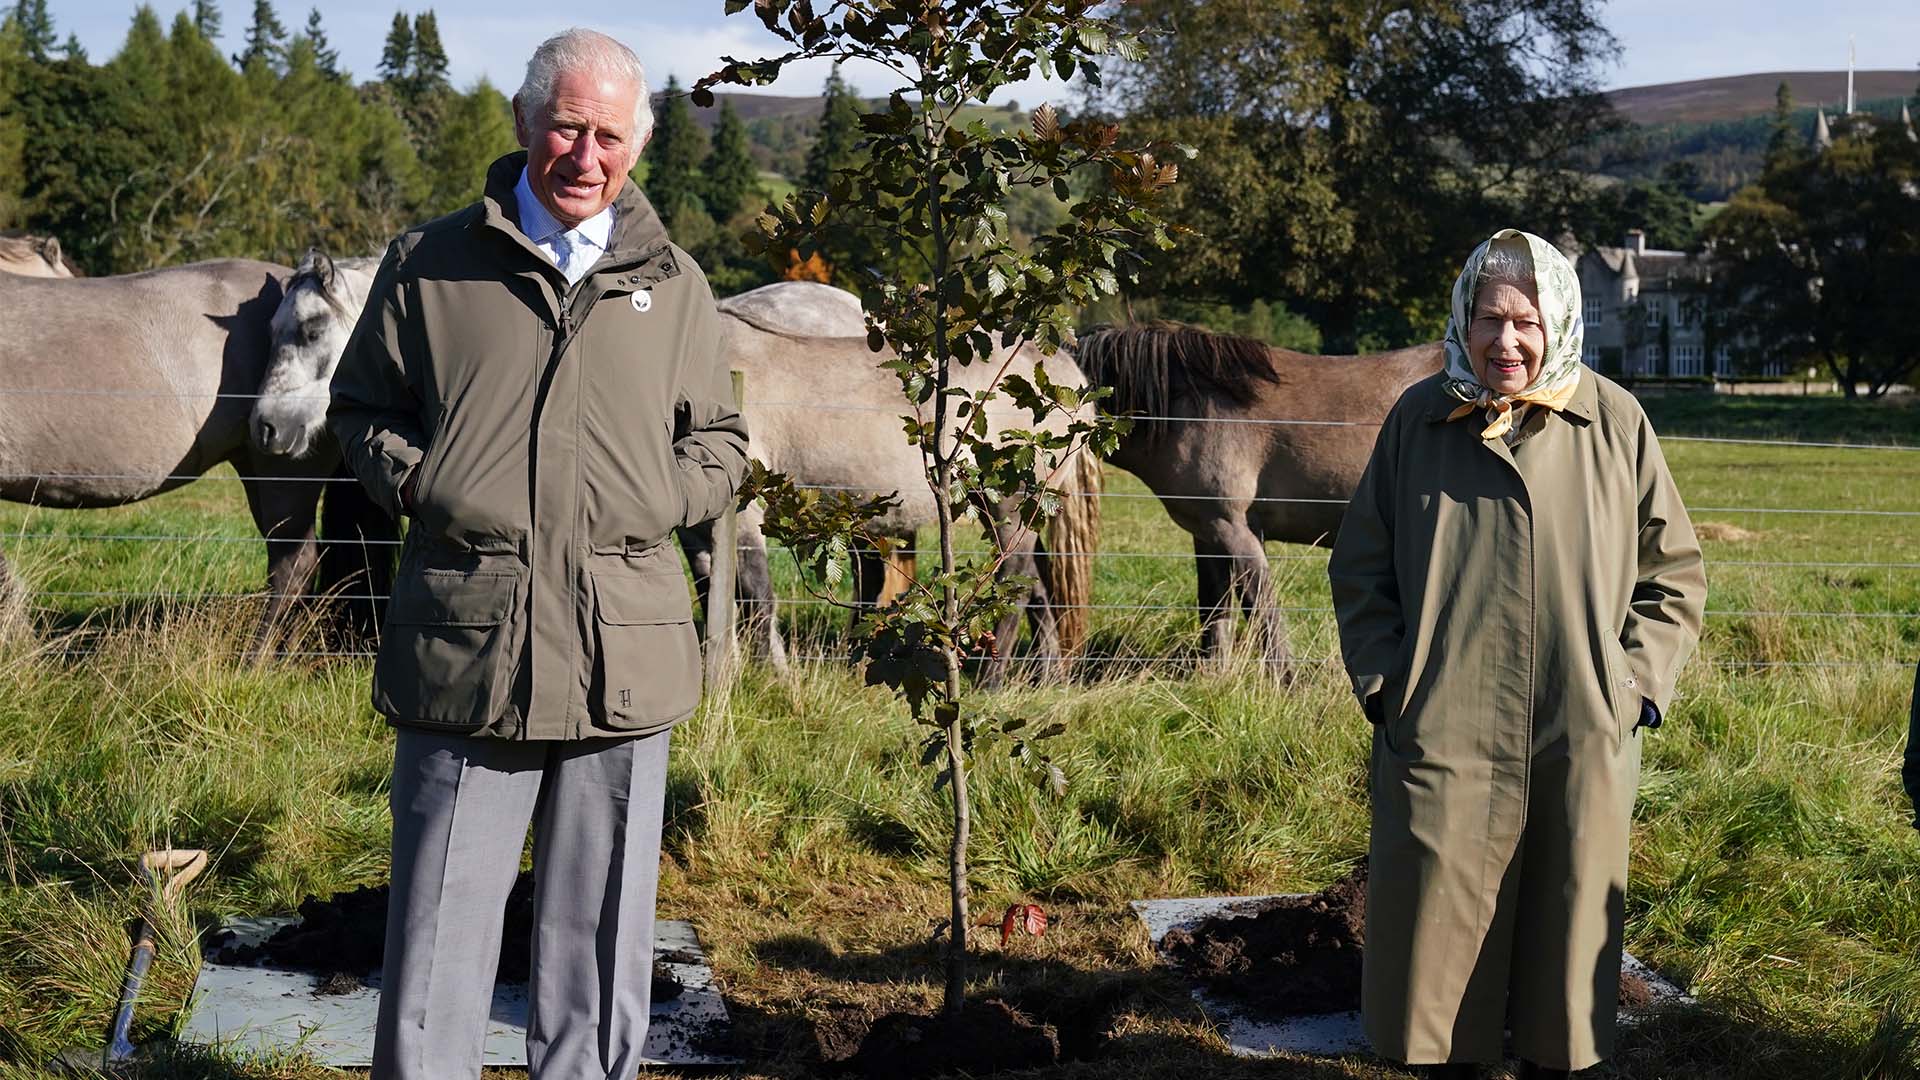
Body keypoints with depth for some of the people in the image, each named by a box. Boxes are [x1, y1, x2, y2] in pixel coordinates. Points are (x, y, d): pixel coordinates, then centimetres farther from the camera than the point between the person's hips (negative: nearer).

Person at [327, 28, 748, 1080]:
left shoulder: (673, 286, 12)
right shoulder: (429, 264, 8)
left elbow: (720, 442, 20)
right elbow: (359, 409, 16)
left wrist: (655, 503, 1)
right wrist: (417, 484, -2)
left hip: (621, 658, 2)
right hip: (462, 647, -1)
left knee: (601, 935, 10)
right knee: (439, 926, 2)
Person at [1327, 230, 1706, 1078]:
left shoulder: (1615, 422, 0)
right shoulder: (1418, 419, 1)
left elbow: (1674, 573, 7)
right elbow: (1359, 568, 9)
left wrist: (1633, 685, -2)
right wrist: (1385, 683, 0)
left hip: (1583, 742, 0)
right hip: (1442, 732, 0)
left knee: (1564, 929, 11)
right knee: (1441, 928, 6)